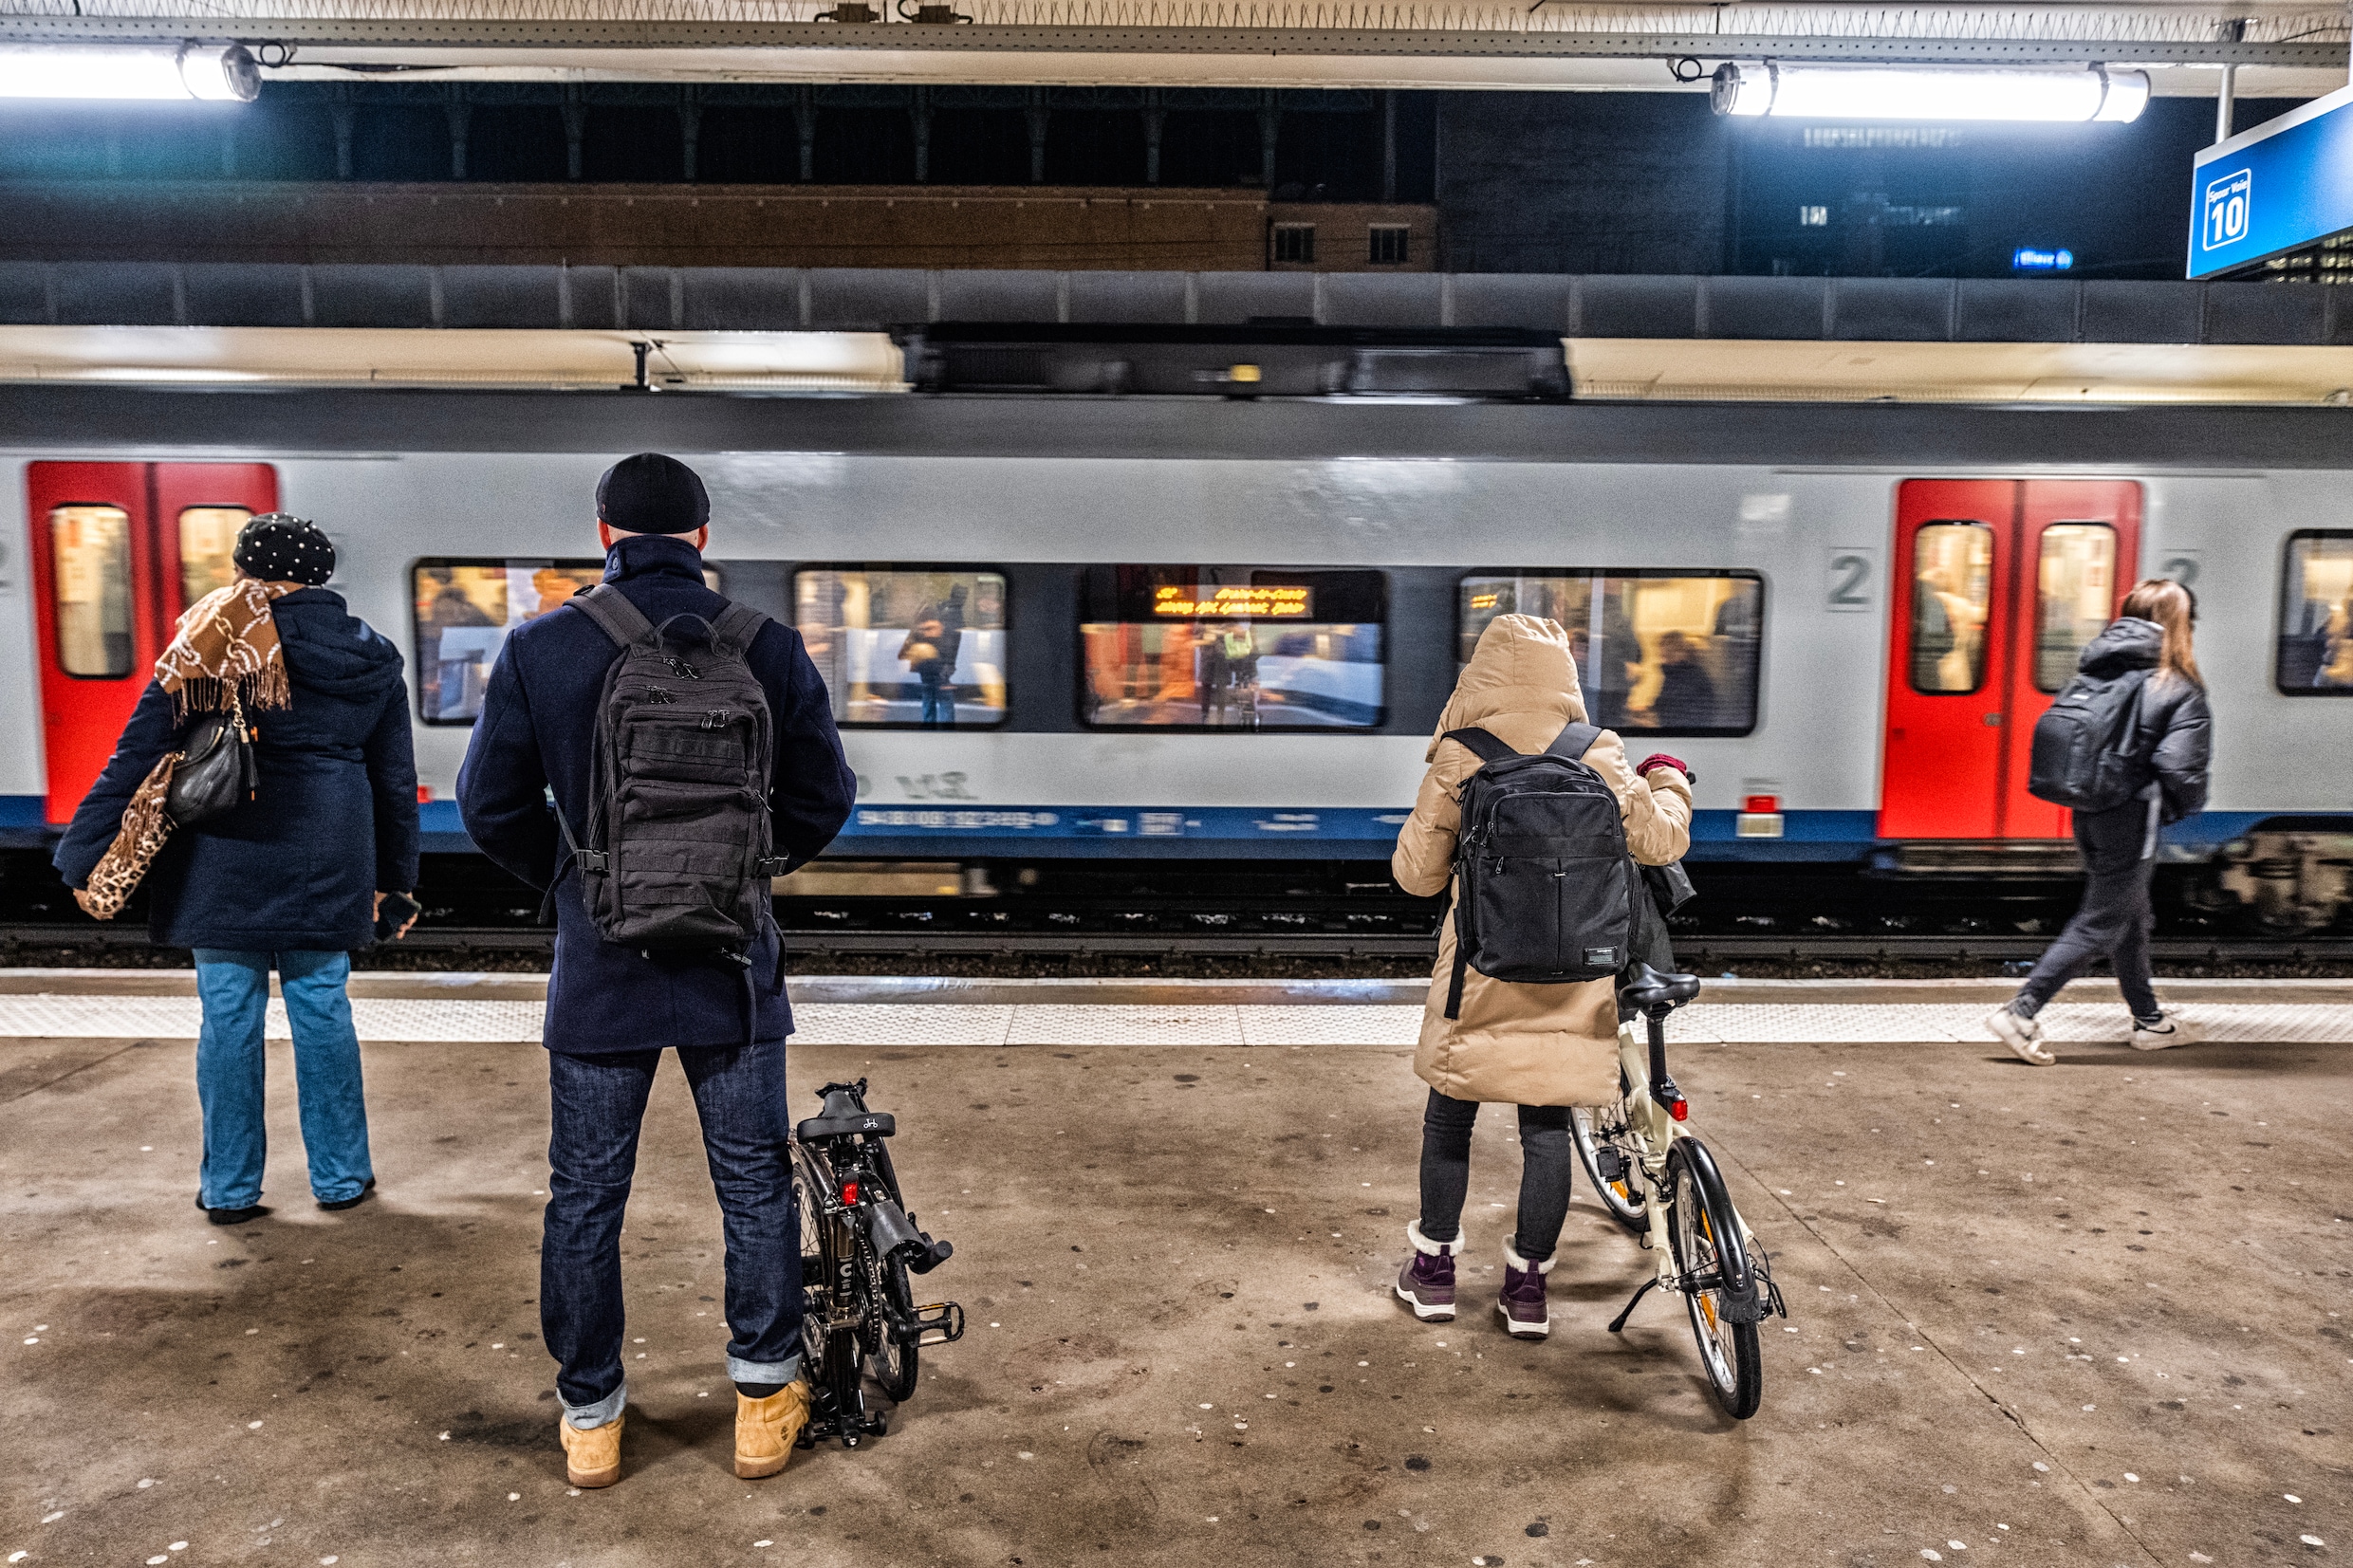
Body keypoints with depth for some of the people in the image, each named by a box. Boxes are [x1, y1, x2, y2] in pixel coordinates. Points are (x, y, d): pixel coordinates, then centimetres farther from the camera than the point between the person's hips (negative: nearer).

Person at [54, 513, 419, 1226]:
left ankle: (229, 1186, 18)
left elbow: (139, 754, -7)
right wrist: (393, 874, 20)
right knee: (322, 1011, 10)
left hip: (225, 864, -2)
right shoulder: (370, 656, 6)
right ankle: (340, 1176, 19)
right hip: (326, 866, 2)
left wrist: (89, 856, -3)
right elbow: (395, 779, 12)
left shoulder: (213, 644, -4)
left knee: (229, 1016, 7)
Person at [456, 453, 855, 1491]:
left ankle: (589, 1416, 27)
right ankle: (764, 1401, 24)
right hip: (733, 960, 0)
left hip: (598, 965, 0)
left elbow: (490, 804, 0)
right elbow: (824, 798, -2)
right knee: (755, 1183, 13)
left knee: (585, 1193, 15)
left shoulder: (538, 649, -6)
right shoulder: (768, 646, -6)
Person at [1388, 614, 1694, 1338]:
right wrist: (1668, 784, 18)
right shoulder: (1598, 758, -4)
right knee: (1547, 1130, 12)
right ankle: (1527, 1286, 21)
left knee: (1449, 1120, 15)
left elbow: (1417, 872, -4)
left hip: (1481, 972, -1)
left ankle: (1434, 1270, 25)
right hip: (1570, 981, 2)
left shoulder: (1459, 760, -8)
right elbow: (1660, 842, -2)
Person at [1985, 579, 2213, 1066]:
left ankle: (2149, 1019, 34)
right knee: (2100, 924, 0)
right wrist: (2189, 806, 2)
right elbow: (2180, 769, -17)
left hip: (2088, 814, 7)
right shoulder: (2181, 690, -12)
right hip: (2131, 821, -7)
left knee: (2133, 914, 21)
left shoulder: (2097, 669, 6)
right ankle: (2020, 1012, -6)